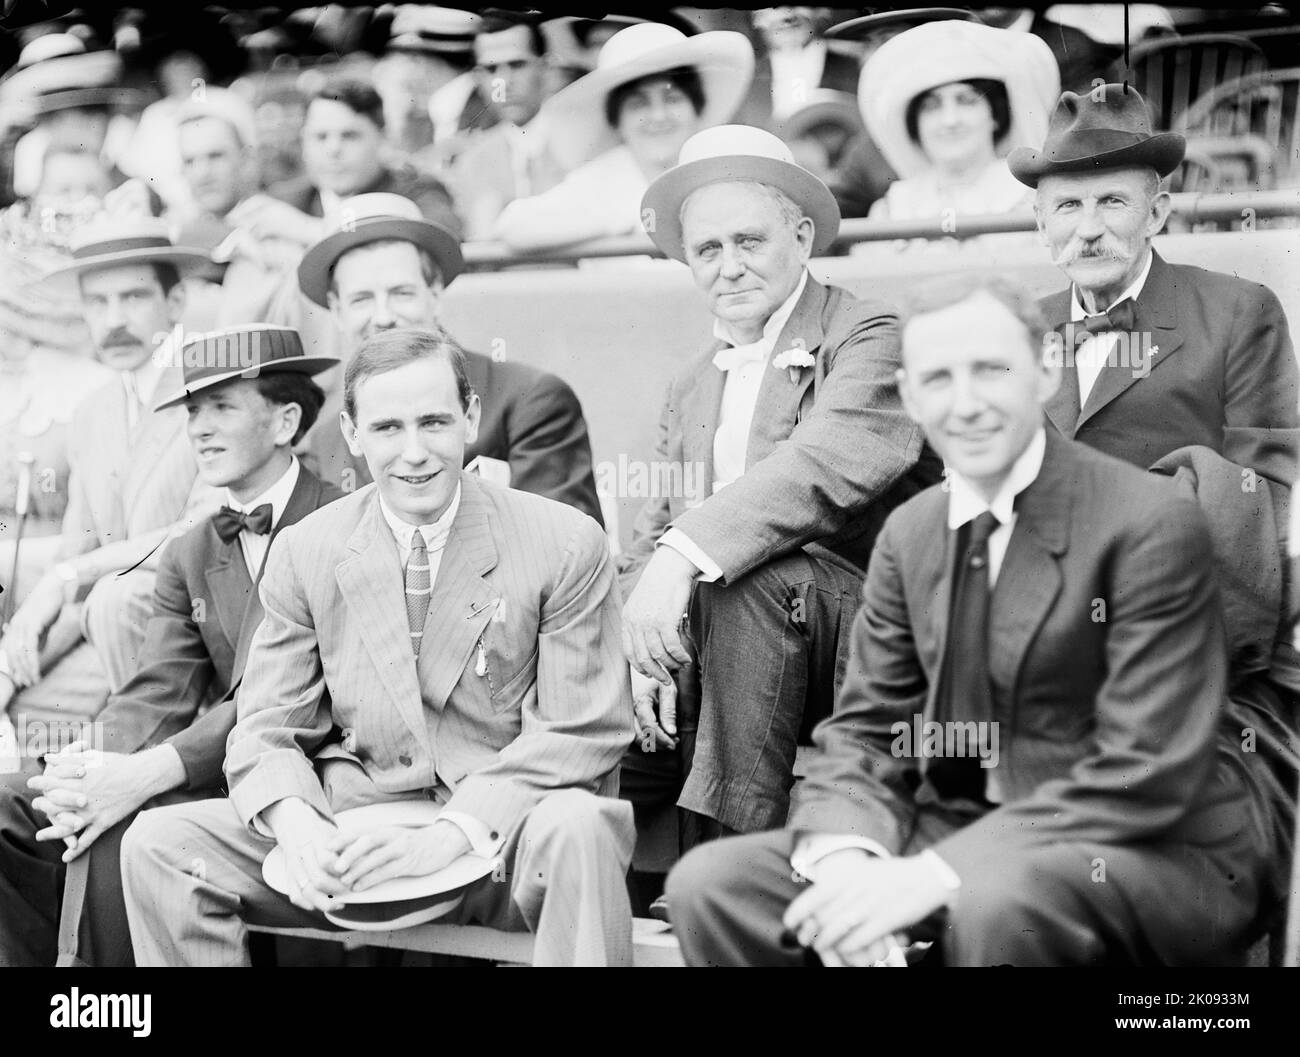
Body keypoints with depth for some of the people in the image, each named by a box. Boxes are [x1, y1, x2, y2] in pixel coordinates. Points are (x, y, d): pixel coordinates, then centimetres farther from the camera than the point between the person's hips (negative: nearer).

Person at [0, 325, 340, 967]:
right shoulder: (188, 555, 16)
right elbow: (158, 693, 5)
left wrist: (149, 773, -24)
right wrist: (96, 769, -17)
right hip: (220, 773, 7)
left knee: (115, 837, -27)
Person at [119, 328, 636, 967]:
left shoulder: (566, 545, -5)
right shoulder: (303, 551, 5)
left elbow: (581, 731, -9)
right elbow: (267, 729, 6)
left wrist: (450, 834, -22)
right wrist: (296, 822, -18)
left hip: (505, 834, -3)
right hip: (351, 831, 3)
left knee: (576, 825, -37)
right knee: (156, 841, -14)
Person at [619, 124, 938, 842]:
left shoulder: (872, 339, -4)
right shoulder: (691, 388, 20)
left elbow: (826, 466, -23)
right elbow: (651, 535, 15)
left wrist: (684, 553, -33)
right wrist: (644, 656, -5)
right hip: (702, 657, 6)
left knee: (747, 579, -35)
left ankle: (743, 836, -26)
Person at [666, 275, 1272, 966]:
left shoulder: (1153, 525, -14)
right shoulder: (908, 534, 6)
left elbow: (1149, 774, -19)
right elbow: (864, 729, 6)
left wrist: (933, 874, -25)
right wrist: (843, 855, -17)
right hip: (966, 833, 5)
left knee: (996, 900, -38)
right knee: (710, 884, -11)